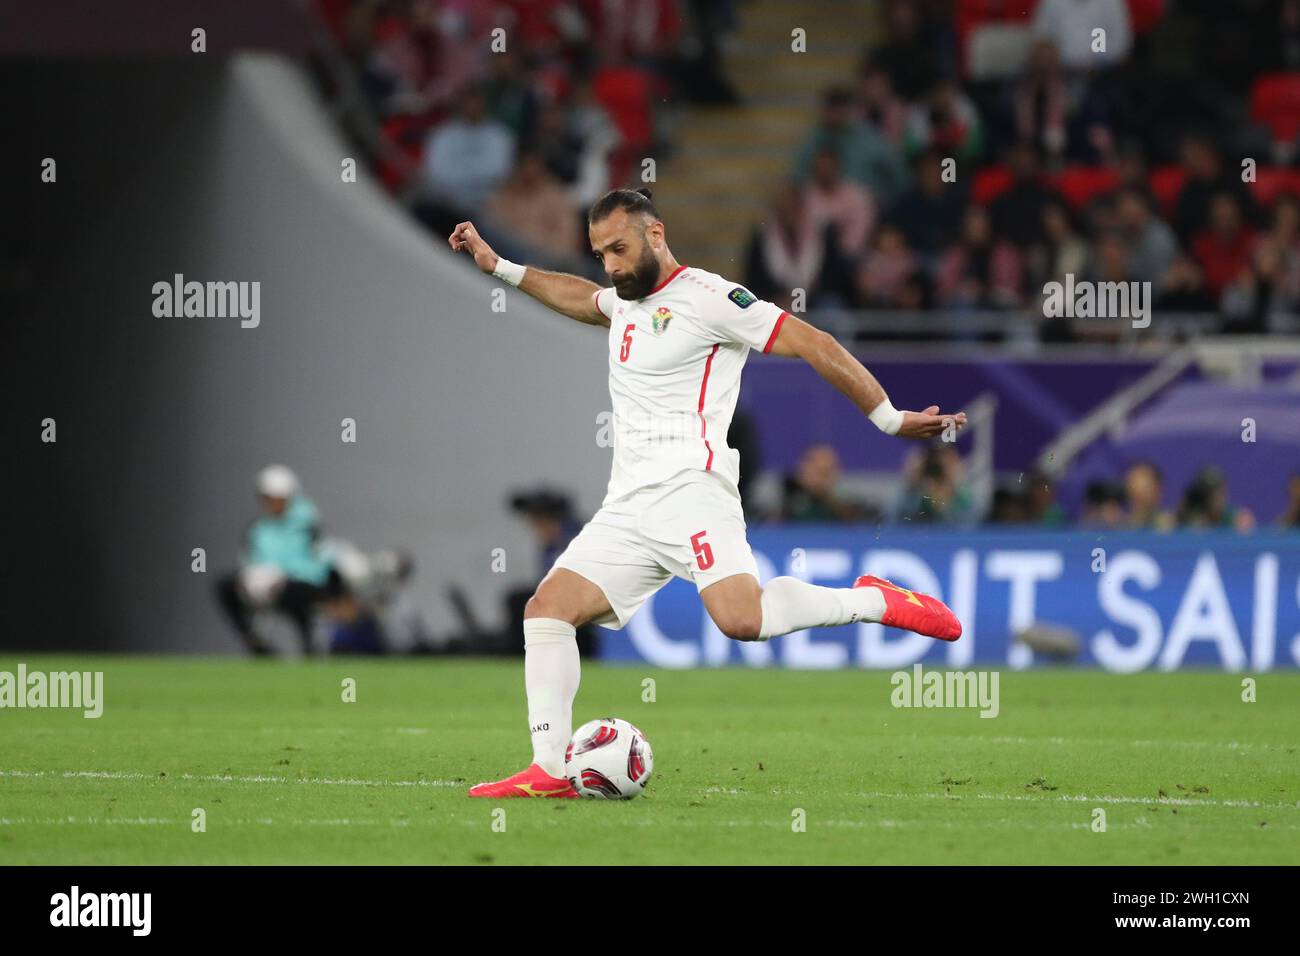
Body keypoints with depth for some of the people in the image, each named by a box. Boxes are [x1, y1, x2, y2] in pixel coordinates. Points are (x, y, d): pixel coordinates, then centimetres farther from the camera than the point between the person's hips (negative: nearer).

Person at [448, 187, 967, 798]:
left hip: (687, 489, -9)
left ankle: (872, 602, -10)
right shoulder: (626, 303, 23)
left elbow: (812, 345, -6)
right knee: (547, 608, -4)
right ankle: (549, 771, -6)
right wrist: (498, 266, 48)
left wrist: (888, 419, -9)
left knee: (741, 618, -30)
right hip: (626, 506, 9)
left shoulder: (705, 298, -4)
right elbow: (578, 297, 49)